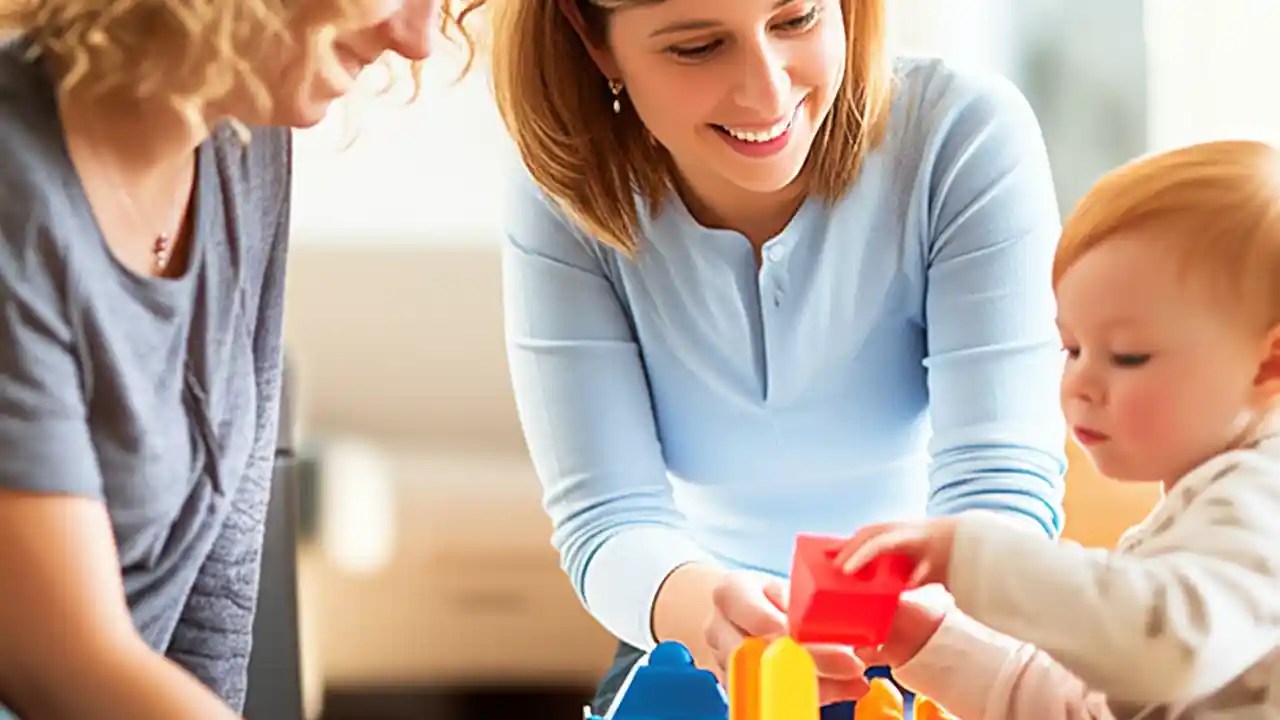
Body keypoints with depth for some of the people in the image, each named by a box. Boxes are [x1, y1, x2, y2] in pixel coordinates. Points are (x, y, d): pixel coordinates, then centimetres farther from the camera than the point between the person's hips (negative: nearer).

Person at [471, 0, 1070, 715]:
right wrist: (699, 609, -42)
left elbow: (999, 482, -22)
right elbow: (608, 519, -17)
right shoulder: (565, 200, -14)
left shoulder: (968, 133, -19)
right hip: (699, 659, 0)